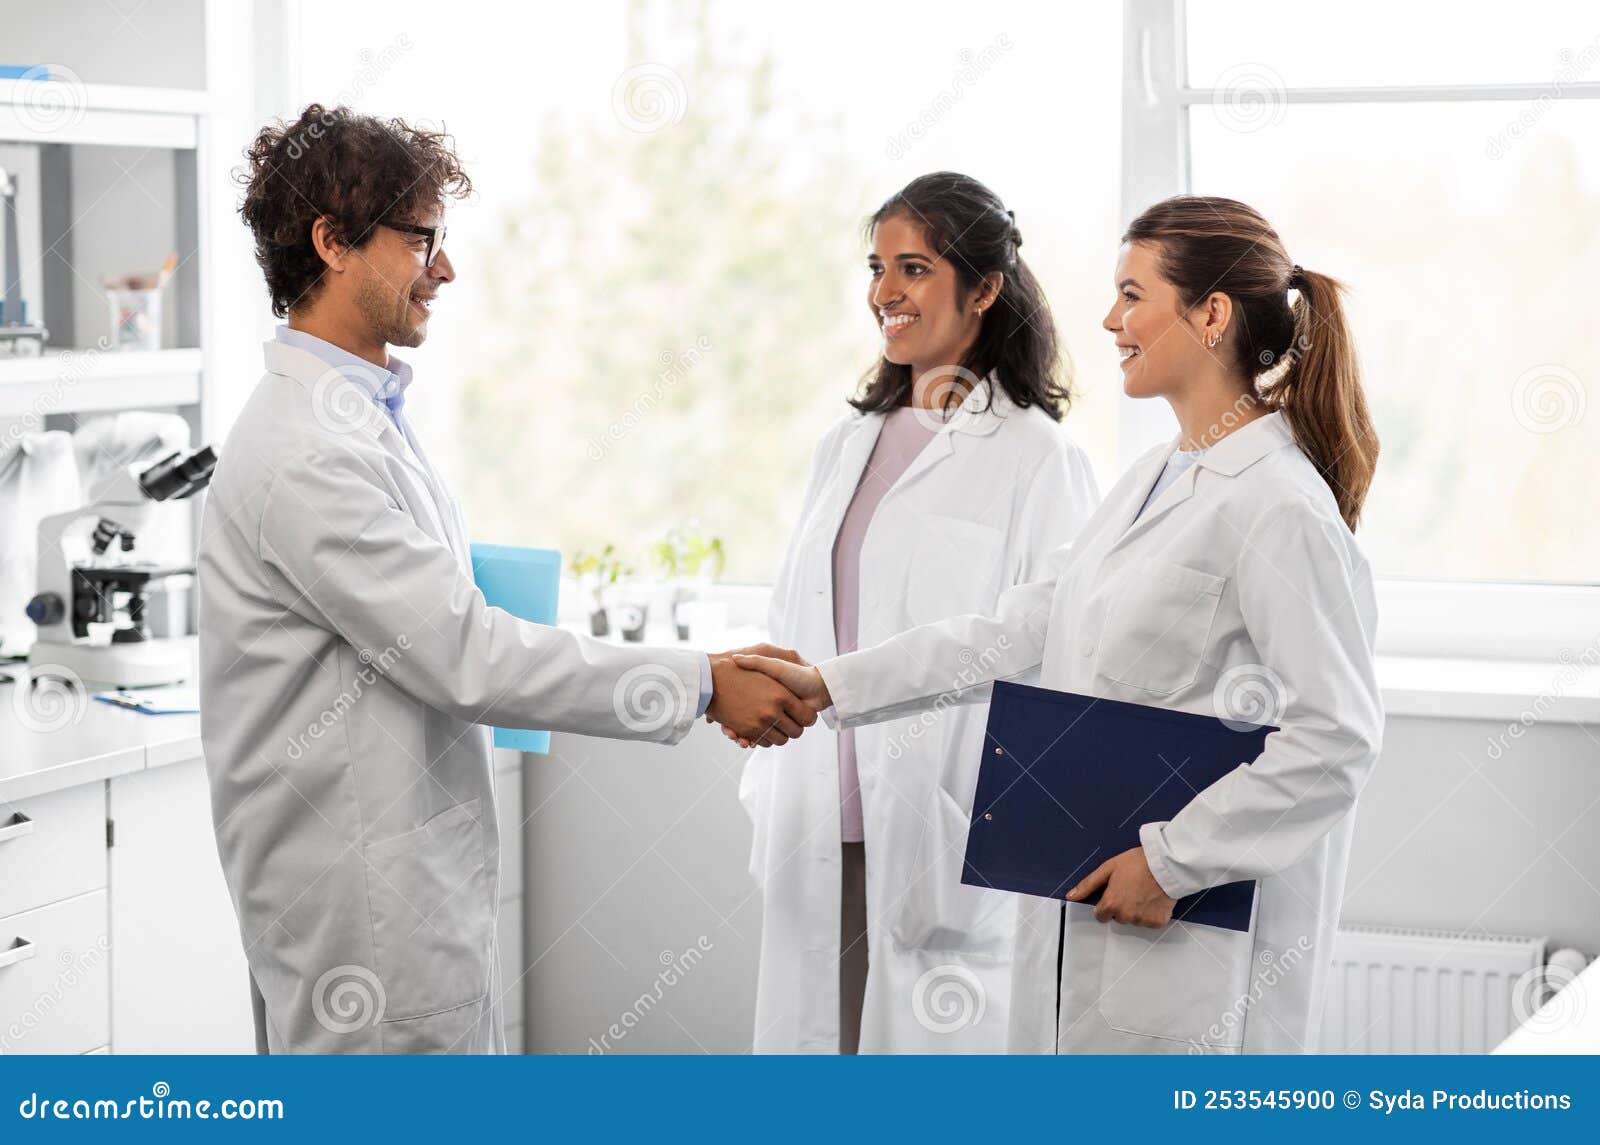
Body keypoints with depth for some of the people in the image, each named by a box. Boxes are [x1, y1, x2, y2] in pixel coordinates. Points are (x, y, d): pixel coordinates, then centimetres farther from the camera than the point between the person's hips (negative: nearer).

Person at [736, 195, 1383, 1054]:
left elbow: (1336, 736, -19)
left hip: (1193, 921, -9)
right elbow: (1025, 625, 15)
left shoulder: (1279, 507, -16)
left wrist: (1173, 863, -18)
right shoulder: (1154, 478, 13)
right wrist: (831, 685, 12)